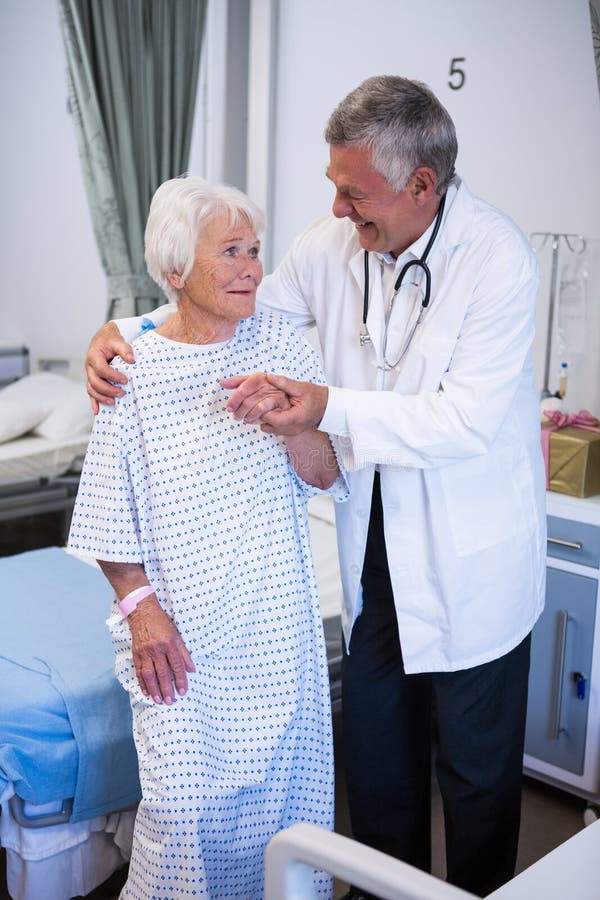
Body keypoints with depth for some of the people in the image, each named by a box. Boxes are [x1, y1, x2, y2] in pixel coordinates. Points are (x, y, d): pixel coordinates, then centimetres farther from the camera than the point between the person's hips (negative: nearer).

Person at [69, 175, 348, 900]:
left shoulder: (280, 341, -1)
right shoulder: (135, 372, -7)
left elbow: (325, 477, -1)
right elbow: (110, 521, -2)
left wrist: (290, 420, -19)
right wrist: (140, 607, -10)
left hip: (278, 621, 3)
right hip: (185, 626, -2)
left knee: (282, 783, 13)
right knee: (186, 801, -2)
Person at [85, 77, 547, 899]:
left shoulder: (497, 256, -21)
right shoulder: (333, 245, -5)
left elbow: (470, 420, -27)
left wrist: (328, 408, -35)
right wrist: (126, 329, -10)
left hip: (470, 559, -5)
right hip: (375, 542, 5)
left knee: (476, 761, 13)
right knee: (374, 737, 20)